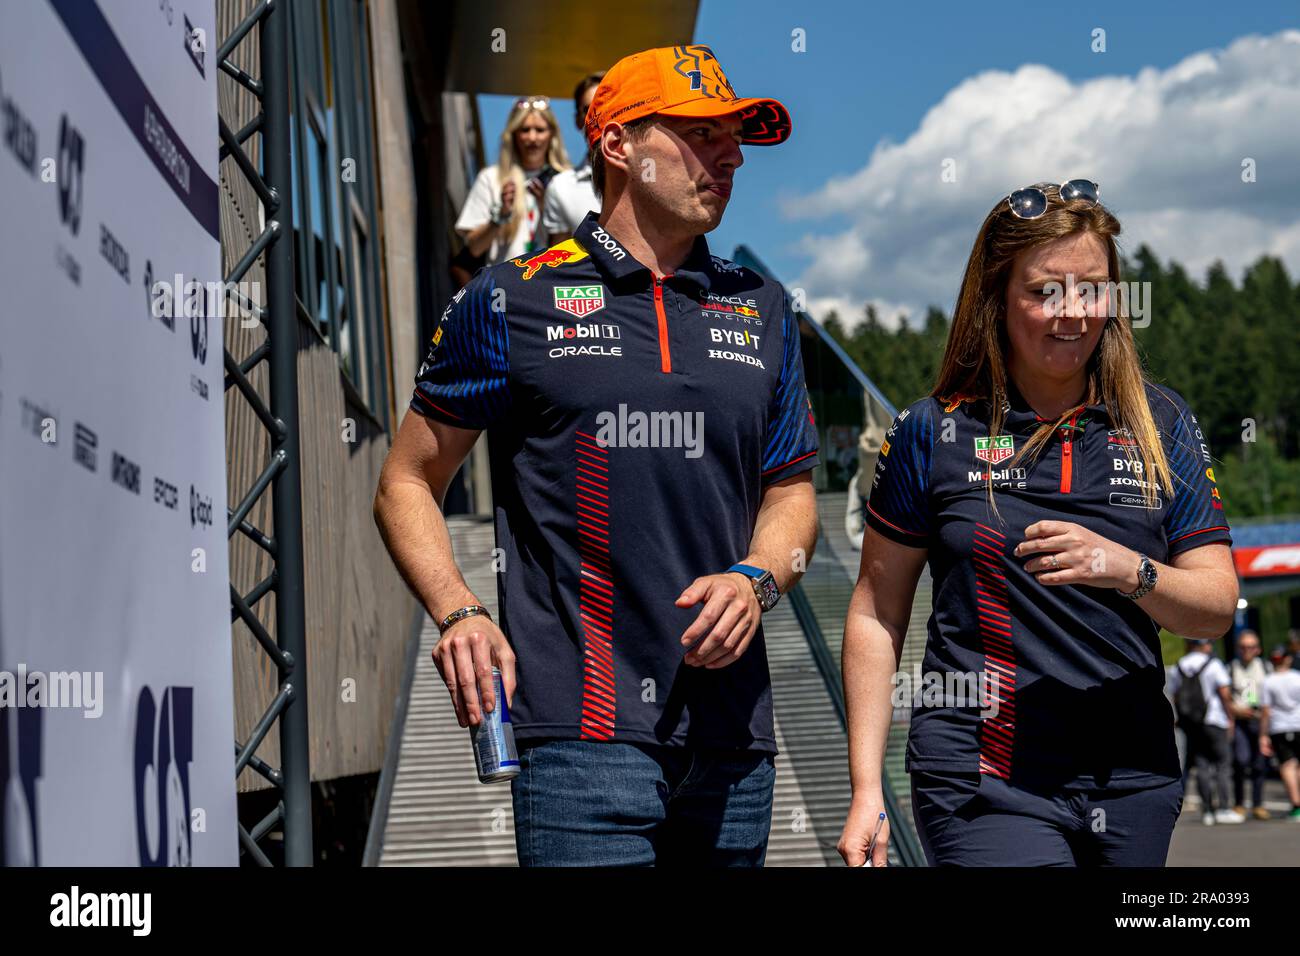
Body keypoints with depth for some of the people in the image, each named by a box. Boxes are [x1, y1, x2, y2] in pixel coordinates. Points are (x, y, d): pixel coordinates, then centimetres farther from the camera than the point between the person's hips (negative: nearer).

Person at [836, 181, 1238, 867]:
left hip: (1131, 778, 3)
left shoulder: (1161, 424, 6)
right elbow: (877, 613, 4)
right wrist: (865, 790, -1)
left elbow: (1217, 608, 3)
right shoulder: (933, 431, 0)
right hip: (982, 777, -3)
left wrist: (1128, 570, -18)